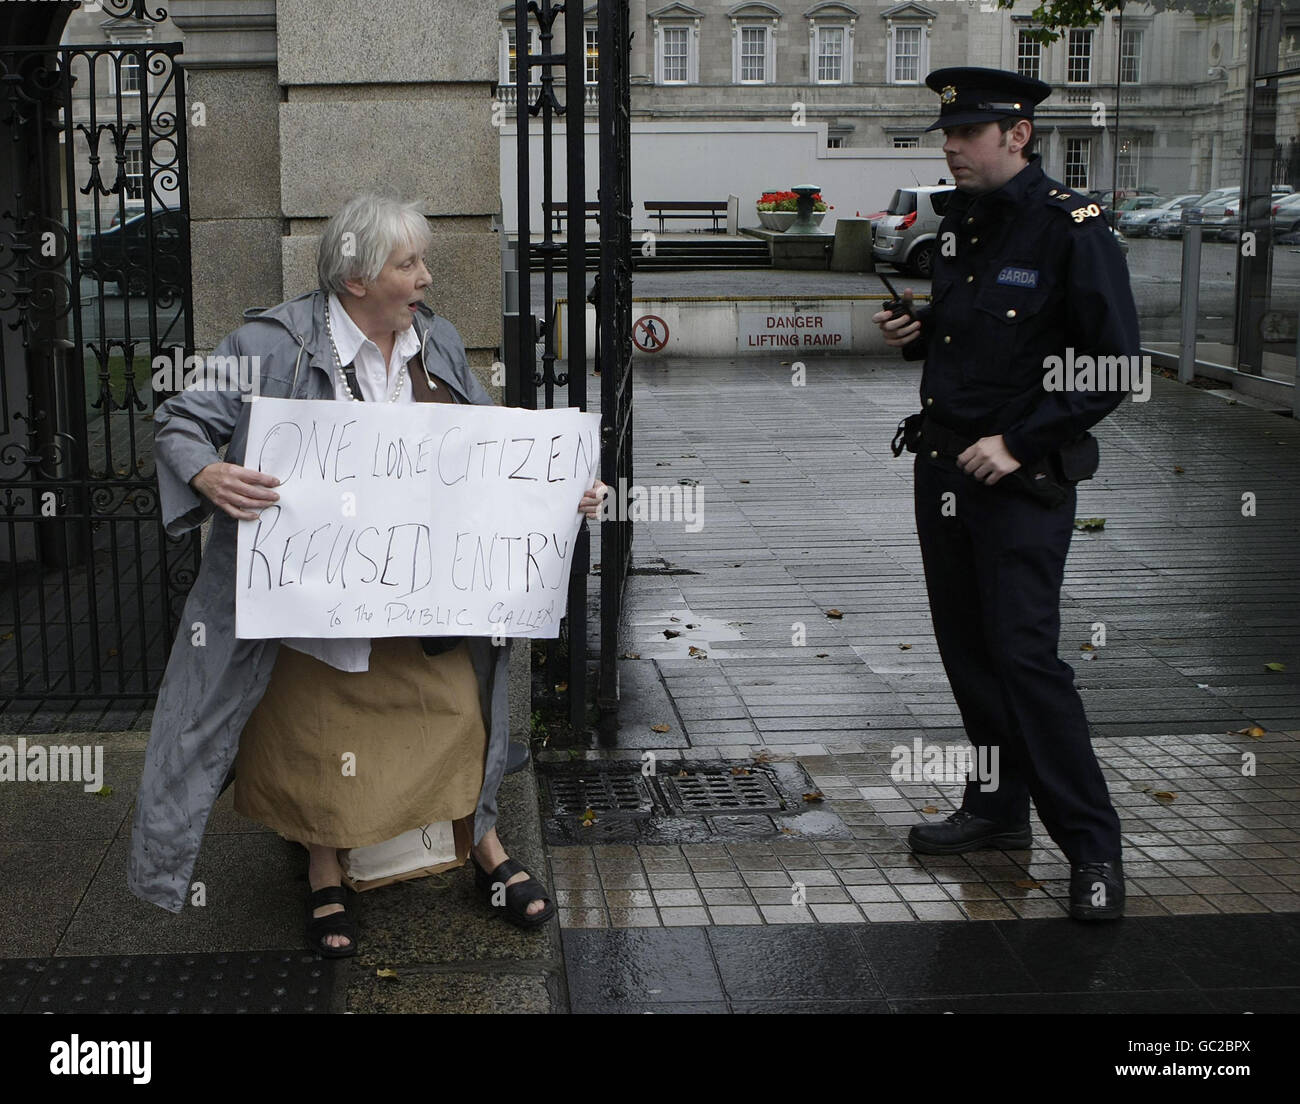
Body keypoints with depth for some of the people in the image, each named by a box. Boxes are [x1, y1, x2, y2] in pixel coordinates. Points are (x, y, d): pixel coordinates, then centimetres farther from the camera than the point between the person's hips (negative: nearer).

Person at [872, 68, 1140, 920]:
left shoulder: (1073, 227, -13)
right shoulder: (960, 223, 11)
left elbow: (1114, 366, -15)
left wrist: (1019, 443, -19)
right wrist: (915, 333, 3)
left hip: (1024, 479, -8)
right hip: (943, 467, 8)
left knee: (1025, 655, -10)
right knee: (967, 648, 13)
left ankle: (1092, 845, -1)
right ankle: (1000, 807, 27)